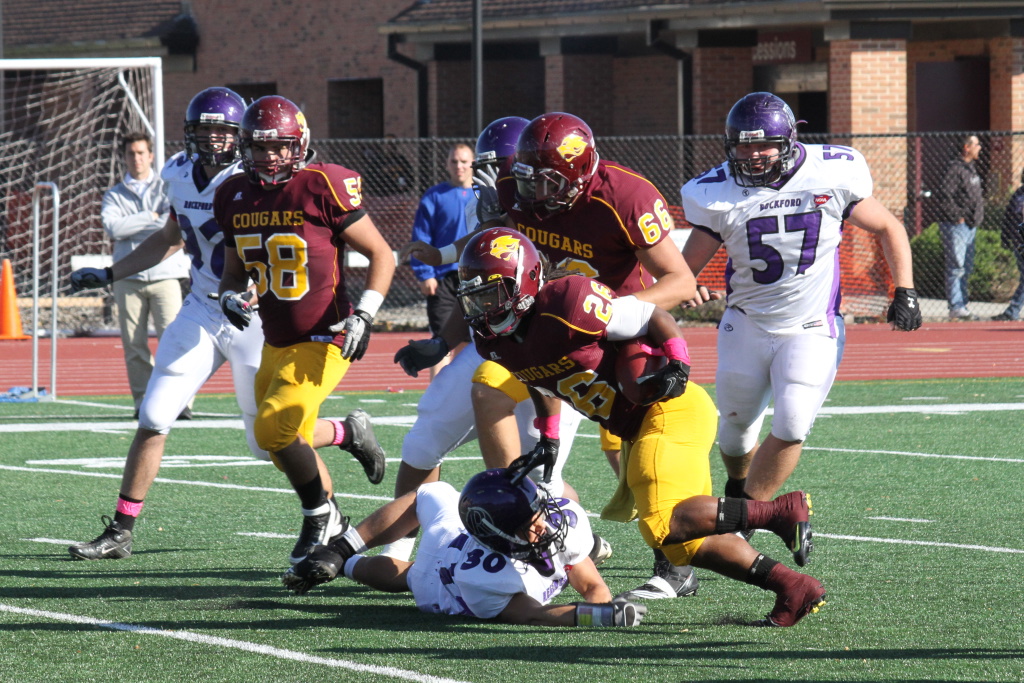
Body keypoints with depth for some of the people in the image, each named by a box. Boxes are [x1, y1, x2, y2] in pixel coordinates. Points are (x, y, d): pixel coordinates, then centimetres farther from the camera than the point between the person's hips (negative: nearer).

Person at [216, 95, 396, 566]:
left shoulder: (322, 188, -14)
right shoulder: (236, 197, 5)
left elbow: (381, 254, -8)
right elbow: (234, 271, 18)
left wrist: (363, 316, -18)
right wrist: (230, 296, -5)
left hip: (323, 340, -7)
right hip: (276, 344, 7)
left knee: (273, 429, -18)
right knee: (289, 443, 11)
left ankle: (320, 514, 2)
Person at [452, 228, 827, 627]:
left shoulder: (567, 305, -23)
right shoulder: (497, 345, 2)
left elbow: (655, 318, -14)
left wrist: (677, 364, -28)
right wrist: (548, 439, 18)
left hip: (671, 411, -9)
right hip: (637, 429, 9)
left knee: (665, 525, -24)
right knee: (685, 545, 9)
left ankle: (782, 512, -13)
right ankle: (793, 587, 14)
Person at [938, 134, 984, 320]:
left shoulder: (972, 168, 17)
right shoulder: (955, 168, -13)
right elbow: (945, 196, -20)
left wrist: (978, 216, 16)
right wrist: (958, 217, -18)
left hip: (971, 226, 10)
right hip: (956, 226, -10)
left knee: (967, 268, 12)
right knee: (956, 267, -9)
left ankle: (962, 304, 18)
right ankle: (955, 307, -10)